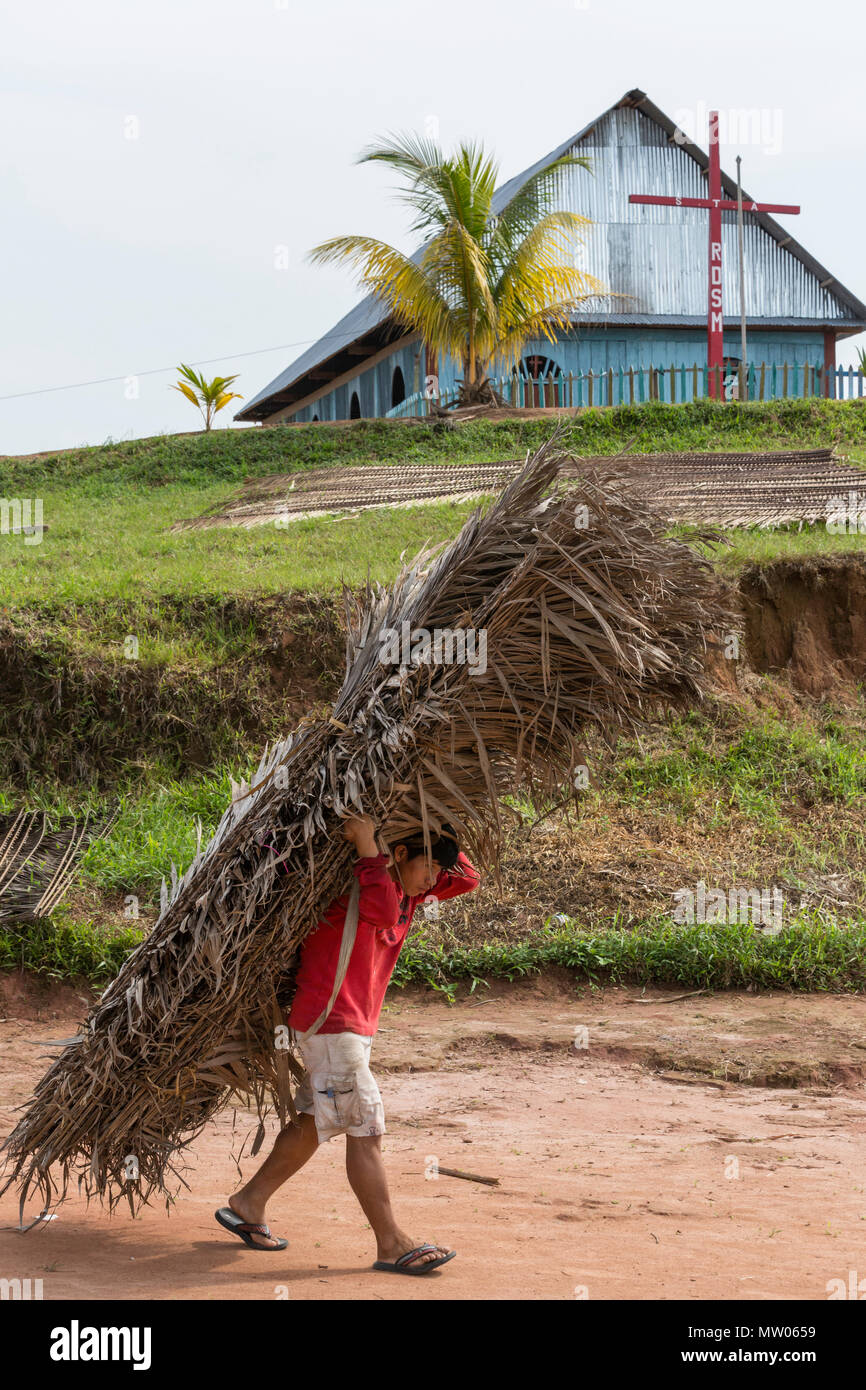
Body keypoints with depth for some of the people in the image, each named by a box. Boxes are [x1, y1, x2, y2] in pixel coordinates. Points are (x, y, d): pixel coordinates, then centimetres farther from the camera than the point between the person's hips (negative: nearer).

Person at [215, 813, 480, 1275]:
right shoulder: (349, 885, -19)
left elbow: (465, 879, 14)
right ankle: (391, 1244, -5)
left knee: (315, 1123, 16)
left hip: (354, 1026, 10)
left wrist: (442, 837, 2)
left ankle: (248, 1205, 27)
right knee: (365, 1131, -8)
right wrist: (367, 845, -32)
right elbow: (384, 913, -38)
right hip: (328, 1024, -10)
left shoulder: (410, 891, 8)